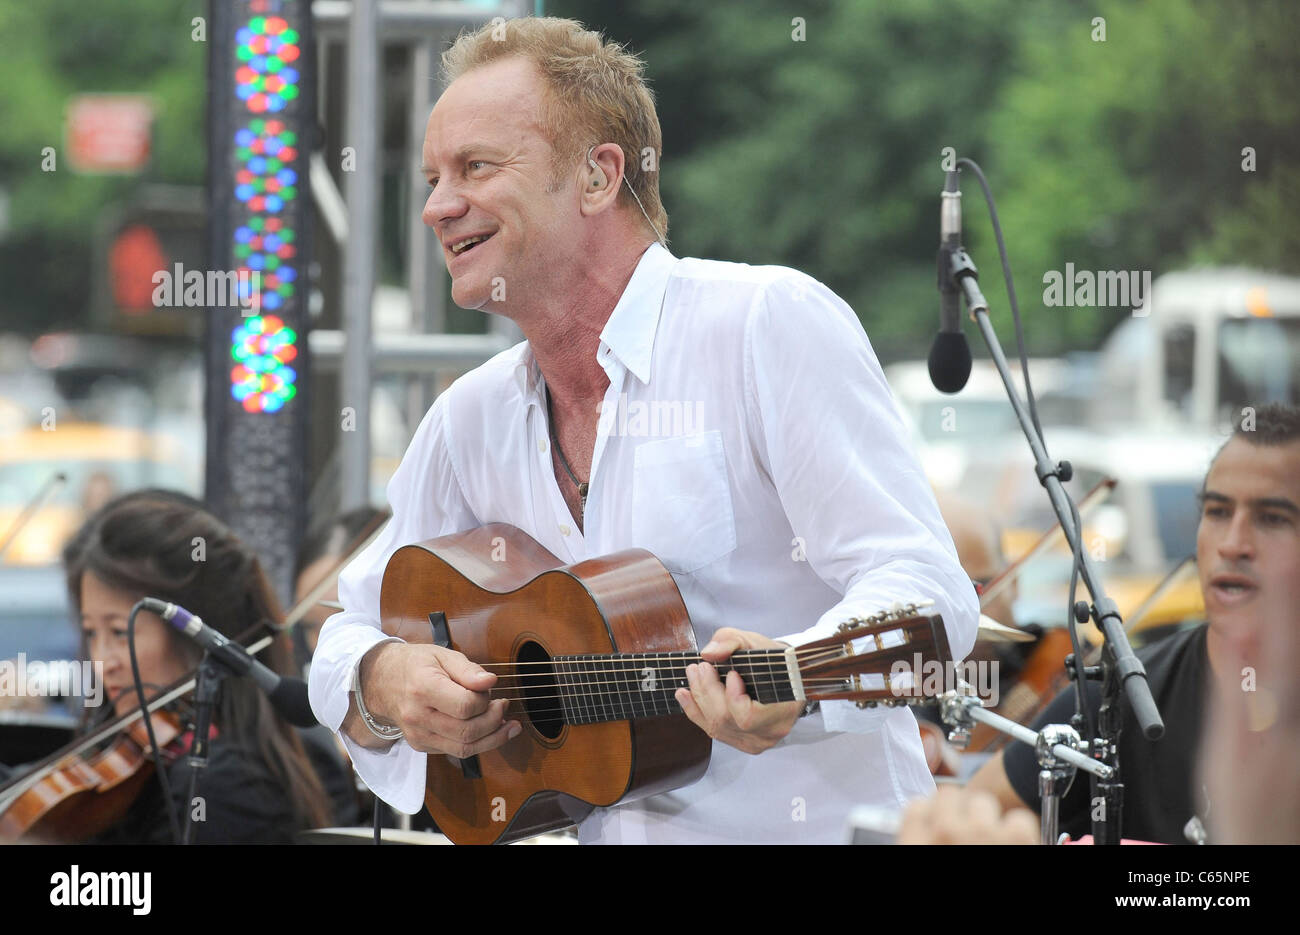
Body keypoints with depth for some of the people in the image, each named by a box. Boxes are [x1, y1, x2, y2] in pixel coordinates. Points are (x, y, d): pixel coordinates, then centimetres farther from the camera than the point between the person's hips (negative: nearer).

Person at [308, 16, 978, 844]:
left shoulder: (770, 325, -8)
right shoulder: (473, 420, 10)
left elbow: (925, 589, -15)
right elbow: (355, 634, 17)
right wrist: (382, 683, -5)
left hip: (816, 820, -4)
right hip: (594, 830, 4)